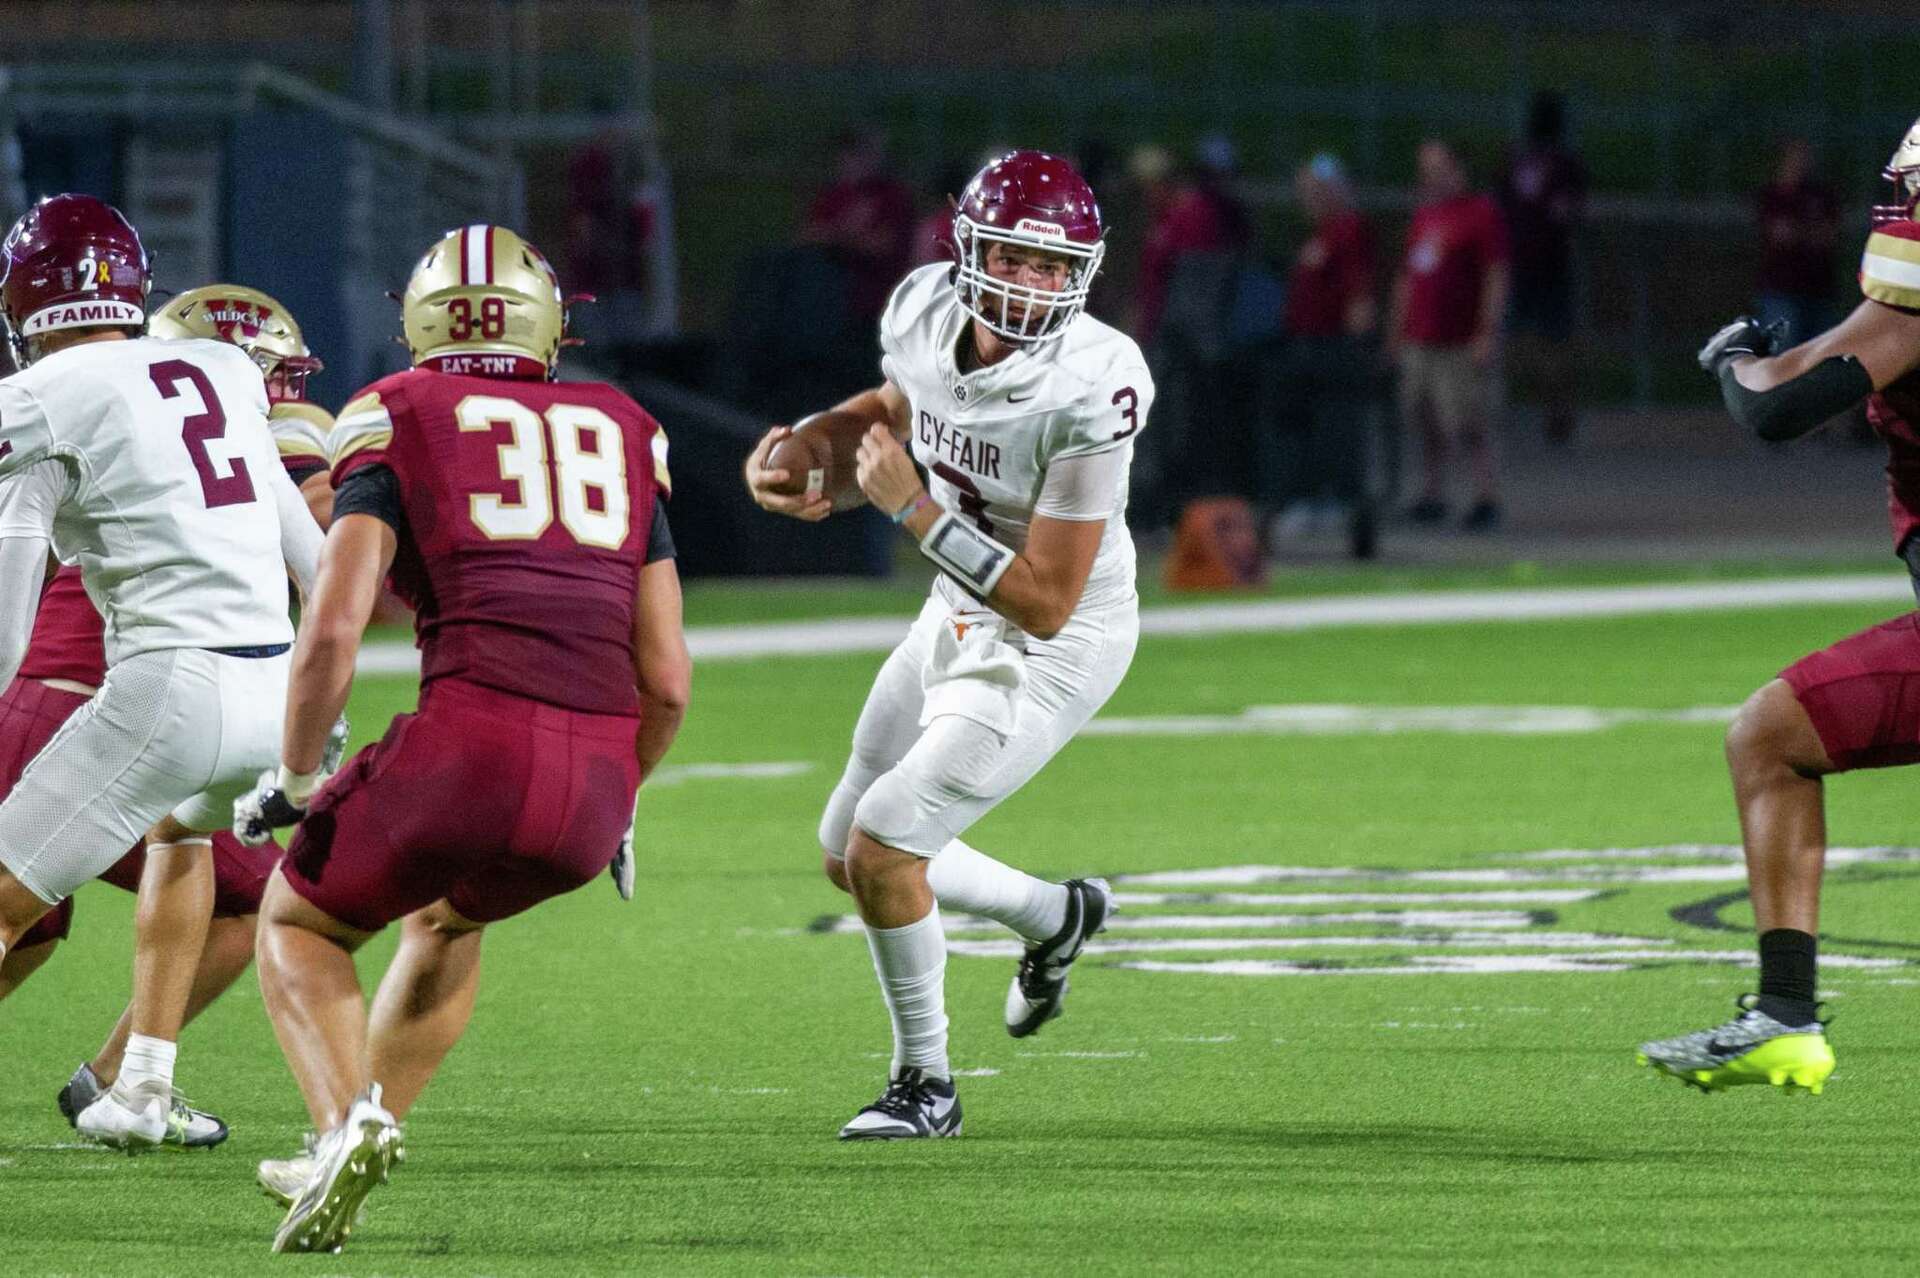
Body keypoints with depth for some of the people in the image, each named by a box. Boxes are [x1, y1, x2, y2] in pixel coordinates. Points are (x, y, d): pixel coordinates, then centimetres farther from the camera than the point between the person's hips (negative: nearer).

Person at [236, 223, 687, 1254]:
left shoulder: (398, 425, 8)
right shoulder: (623, 436, 20)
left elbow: (333, 627, -5)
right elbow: (666, 683, 15)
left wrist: (293, 781, 10)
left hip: (469, 747, -4)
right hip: (596, 783, 4)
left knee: (300, 922, 22)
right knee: (450, 915, 36)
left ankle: (348, 1124, -4)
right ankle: (349, 1163, 33)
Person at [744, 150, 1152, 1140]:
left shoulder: (1087, 393, -33)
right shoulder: (924, 314, -12)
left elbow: (1045, 604, -30)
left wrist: (912, 509, -29)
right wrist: (803, 444, -3)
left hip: (1054, 646, -8)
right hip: (960, 614, 8)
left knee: (884, 845, -15)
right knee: (848, 855, 16)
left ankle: (925, 1084, 6)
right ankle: (1056, 917, 41)